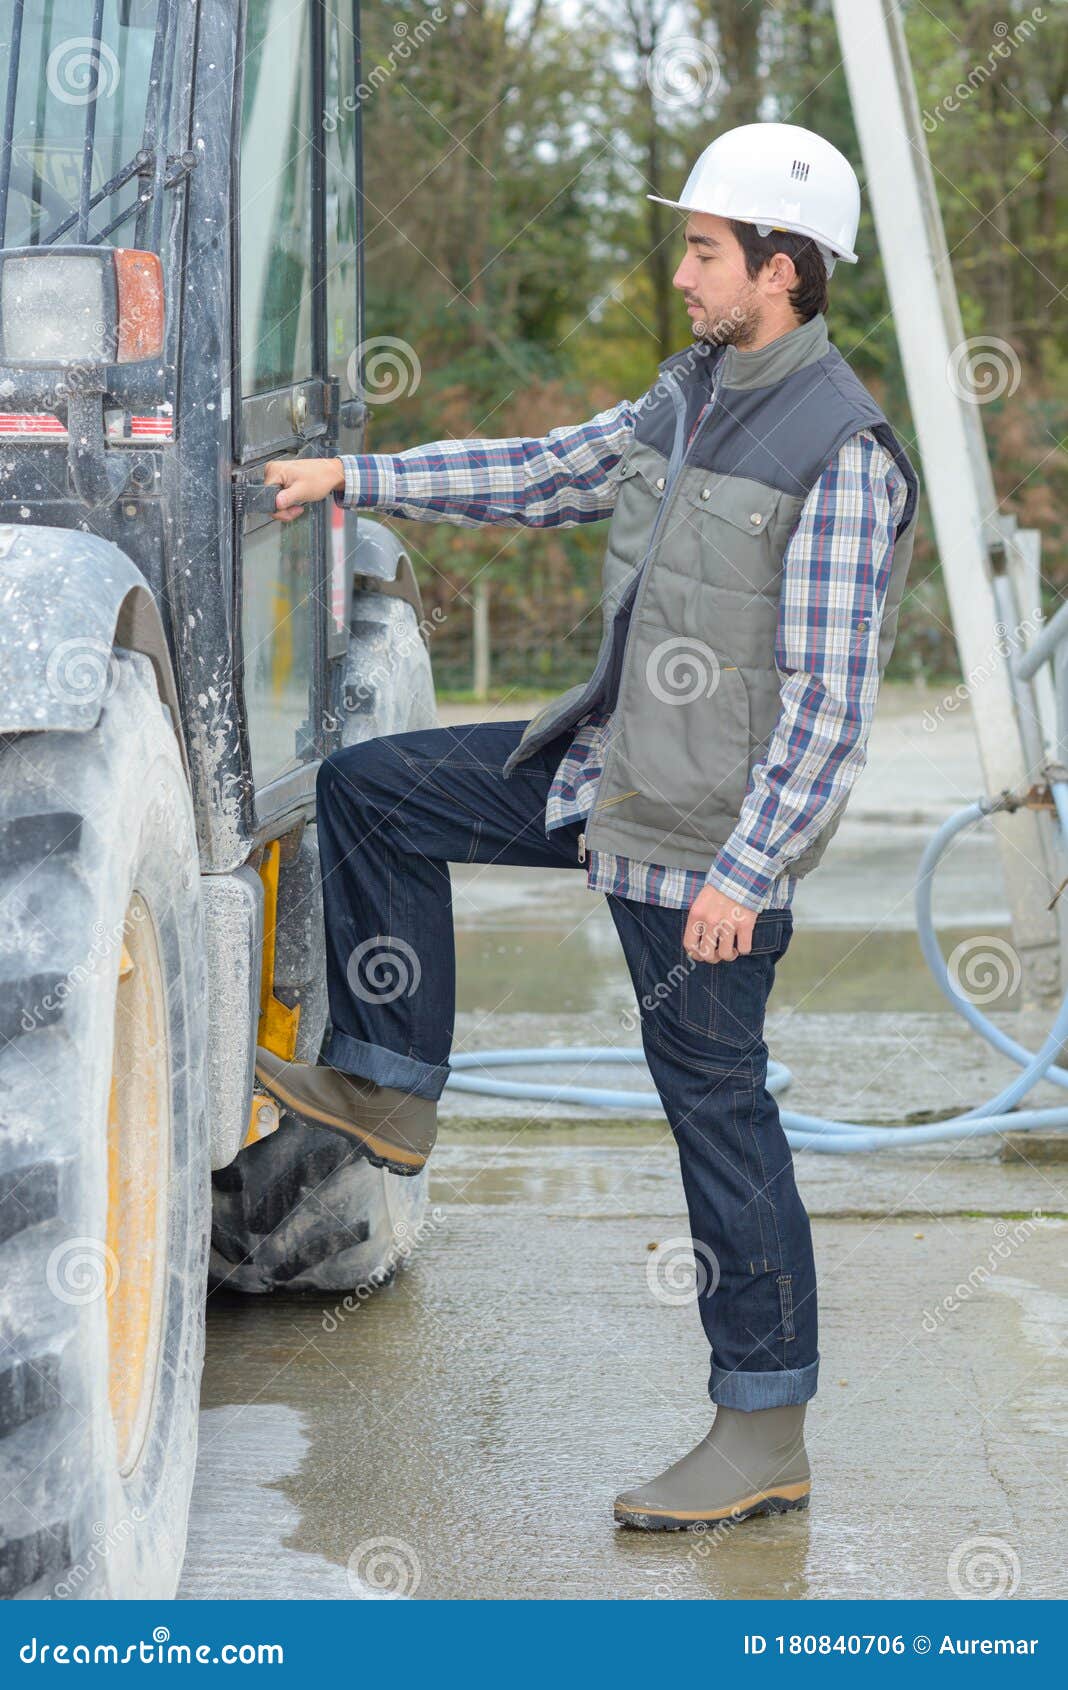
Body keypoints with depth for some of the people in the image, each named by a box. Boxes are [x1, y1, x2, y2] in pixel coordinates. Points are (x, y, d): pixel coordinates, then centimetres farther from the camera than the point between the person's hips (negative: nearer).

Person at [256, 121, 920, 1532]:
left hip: (709, 830, -9)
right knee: (370, 789, 13)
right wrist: (355, 478, 18)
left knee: (718, 1109, -3)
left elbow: (830, 698, -21)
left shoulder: (843, 453, -18)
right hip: (607, 769, 9)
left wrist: (743, 867, -24)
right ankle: (388, 1088, 23)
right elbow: (546, 475, 20)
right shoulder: (692, 396, 8)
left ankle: (766, 1435, 8)